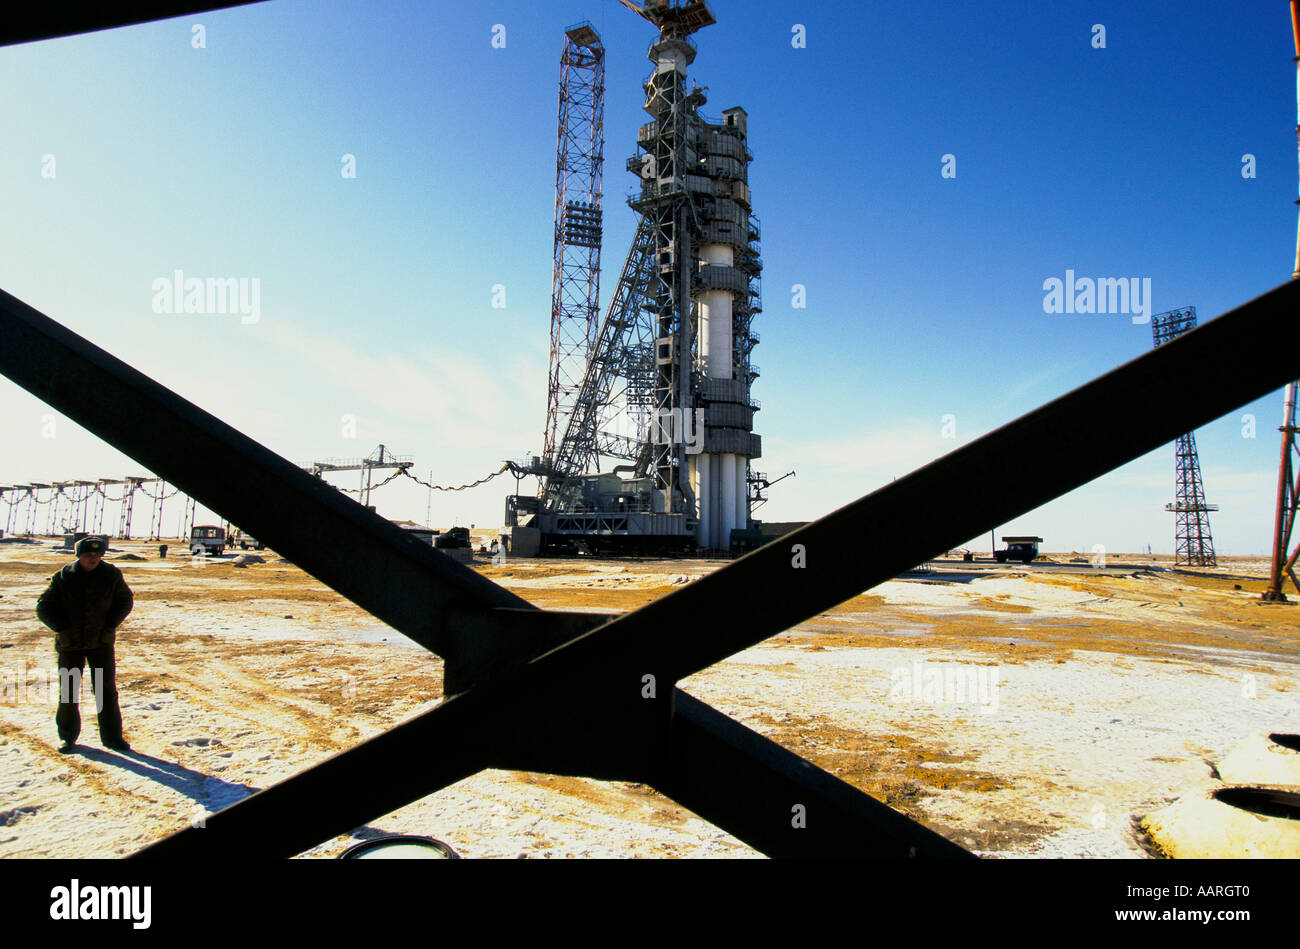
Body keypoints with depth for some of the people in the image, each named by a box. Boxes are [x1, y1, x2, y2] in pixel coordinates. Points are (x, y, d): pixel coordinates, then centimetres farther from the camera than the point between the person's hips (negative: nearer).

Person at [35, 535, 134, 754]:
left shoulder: (111, 575, -1)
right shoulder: (63, 578, -4)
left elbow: (125, 600, 8)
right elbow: (43, 607, 1)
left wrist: (110, 625, -4)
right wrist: (62, 628, -9)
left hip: (102, 643, 0)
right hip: (70, 645, 0)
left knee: (107, 690, 3)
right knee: (68, 691, 8)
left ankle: (112, 736, 12)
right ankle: (67, 737, 23)